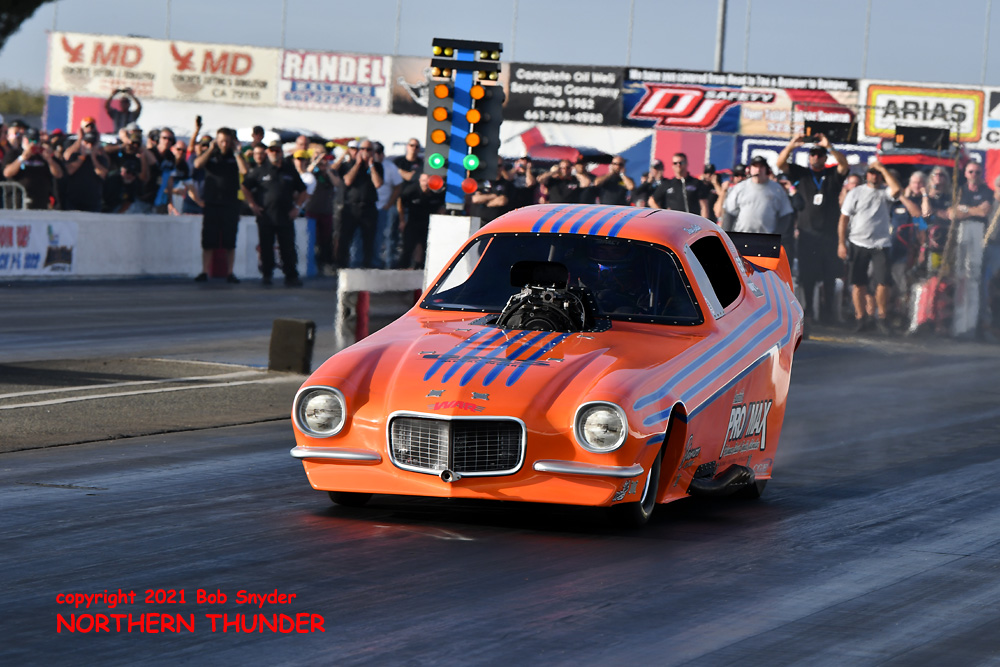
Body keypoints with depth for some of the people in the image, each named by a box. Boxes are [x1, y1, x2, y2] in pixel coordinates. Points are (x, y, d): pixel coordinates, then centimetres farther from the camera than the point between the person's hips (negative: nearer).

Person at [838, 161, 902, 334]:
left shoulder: (885, 192, 7)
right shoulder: (855, 193, 8)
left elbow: (897, 189, -18)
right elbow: (844, 219, 7)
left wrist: (883, 168, -11)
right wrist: (841, 243, -1)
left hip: (880, 244, -1)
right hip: (858, 243, 1)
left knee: (883, 282, -9)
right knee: (858, 283, 1)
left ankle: (882, 318, 2)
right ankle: (861, 318, 10)